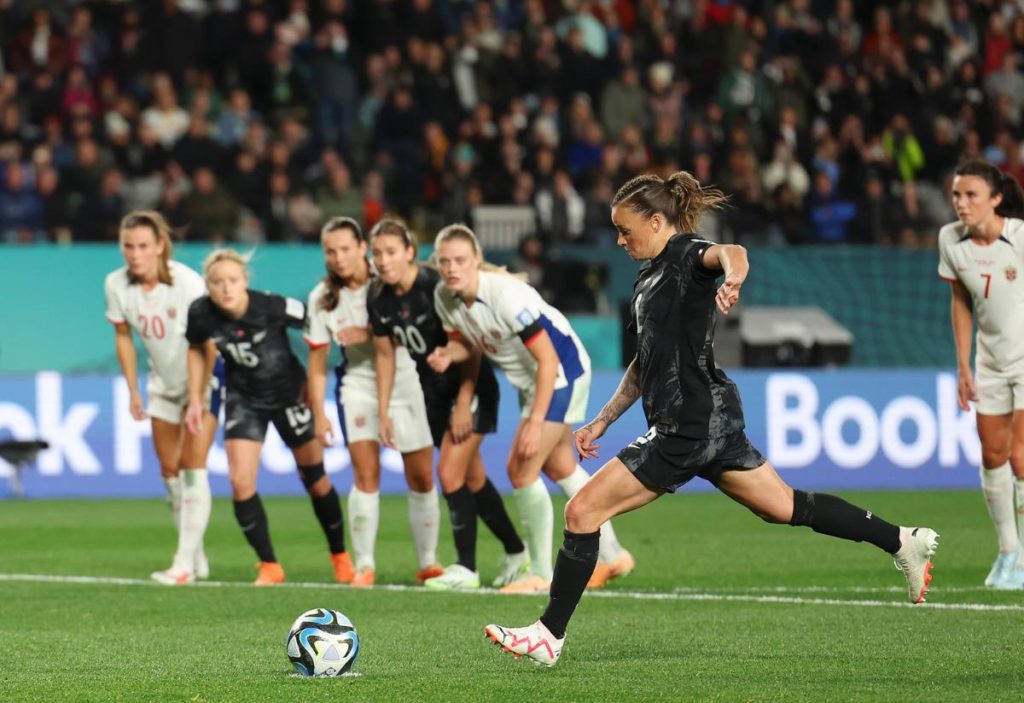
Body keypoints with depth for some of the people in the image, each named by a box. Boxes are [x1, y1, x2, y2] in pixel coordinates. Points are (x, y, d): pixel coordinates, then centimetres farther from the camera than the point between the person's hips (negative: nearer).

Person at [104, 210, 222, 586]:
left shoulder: (187, 282, -27)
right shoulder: (116, 285, -12)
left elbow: (208, 344, -20)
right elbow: (123, 336, 3)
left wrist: (200, 397, -21)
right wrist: (133, 391, 2)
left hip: (203, 376, -6)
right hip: (164, 381, 6)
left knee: (192, 466, -13)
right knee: (169, 470, 8)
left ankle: (185, 562, -14)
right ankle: (196, 558, 19)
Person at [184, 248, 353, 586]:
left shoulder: (273, 307, -29)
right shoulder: (201, 314, -18)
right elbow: (196, 349, 4)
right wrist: (195, 399, 2)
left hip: (290, 394, -2)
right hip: (244, 400, 2)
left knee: (315, 480, 8)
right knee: (240, 483, -12)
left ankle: (340, 557, 29)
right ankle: (269, 566, 2)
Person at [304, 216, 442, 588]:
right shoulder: (322, 298, -4)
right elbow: (317, 360, 1)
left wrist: (370, 334, -22)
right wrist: (319, 414, -2)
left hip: (406, 381, -1)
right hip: (358, 386, 1)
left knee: (421, 477, 1)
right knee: (366, 474, -13)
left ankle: (428, 561, 15)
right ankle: (364, 565, -8)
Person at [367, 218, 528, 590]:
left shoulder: (435, 286, -24)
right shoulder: (379, 300, -4)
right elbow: (386, 354, 9)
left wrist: (464, 403, -19)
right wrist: (383, 412, 7)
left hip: (471, 385, -7)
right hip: (434, 390, 7)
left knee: (450, 472, -14)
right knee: (472, 477, 12)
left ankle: (466, 568, -5)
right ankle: (516, 552, 28)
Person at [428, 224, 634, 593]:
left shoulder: (506, 294, -33)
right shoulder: (444, 297, -10)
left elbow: (548, 360, -30)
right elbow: (464, 341, 8)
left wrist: (535, 422, -31)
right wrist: (448, 354, -17)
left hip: (562, 370, -9)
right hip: (530, 379, 9)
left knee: (521, 469, -12)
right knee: (559, 467, 20)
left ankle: (540, 574, 1)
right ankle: (612, 555, 36)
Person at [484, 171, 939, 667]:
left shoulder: (688, 255, -9)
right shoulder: (649, 277, 19)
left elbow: (729, 253, -34)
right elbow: (645, 364, 29)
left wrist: (732, 278, -57)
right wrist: (602, 421, 26)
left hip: (690, 425, -10)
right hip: (712, 421, 10)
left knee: (581, 511, -10)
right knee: (785, 507, 16)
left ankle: (549, 635, -6)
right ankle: (902, 541, 21)